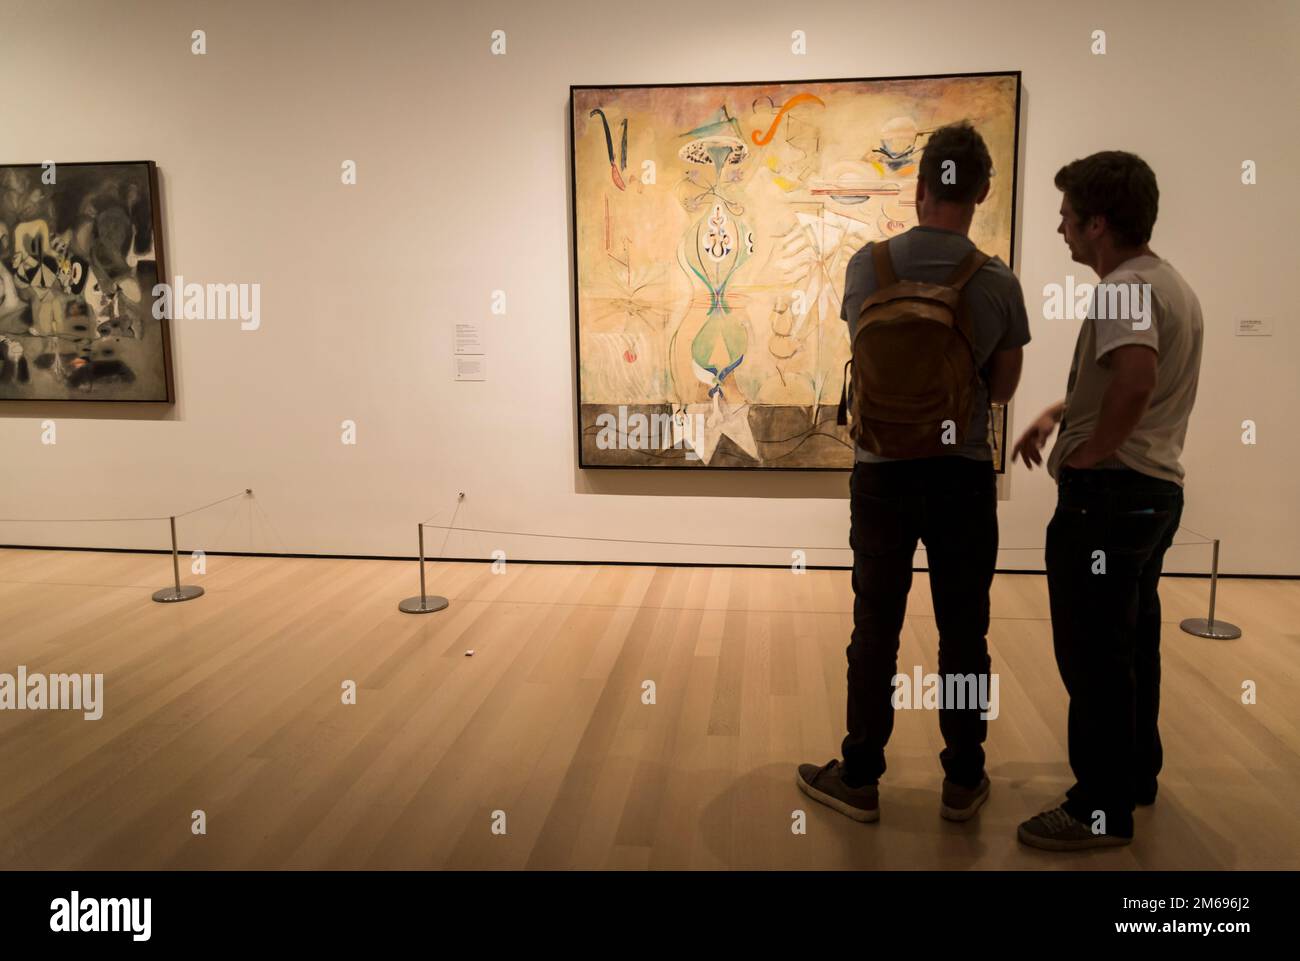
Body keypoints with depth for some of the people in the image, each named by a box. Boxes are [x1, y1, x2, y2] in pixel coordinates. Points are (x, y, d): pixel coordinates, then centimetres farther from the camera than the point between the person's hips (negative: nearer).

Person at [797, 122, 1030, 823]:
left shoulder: (866, 265, -6)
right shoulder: (999, 283, -8)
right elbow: (1002, 388, 4)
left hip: (883, 470, 1)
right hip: (964, 475, 0)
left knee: (876, 630, 10)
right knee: (963, 633, 11)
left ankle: (860, 779, 20)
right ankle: (963, 781, 24)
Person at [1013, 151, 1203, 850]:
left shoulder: (1124, 288, -18)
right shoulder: (1168, 282, 15)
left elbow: (1135, 380, -35)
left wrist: (1091, 451, -21)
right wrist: (1058, 413, 12)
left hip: (1107, 491, -10)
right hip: (1156, 487, 10)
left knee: (1092, 654, -1)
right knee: (1132, 641, 20)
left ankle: (1101, 809, 9)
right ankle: (1136, 772, 35)